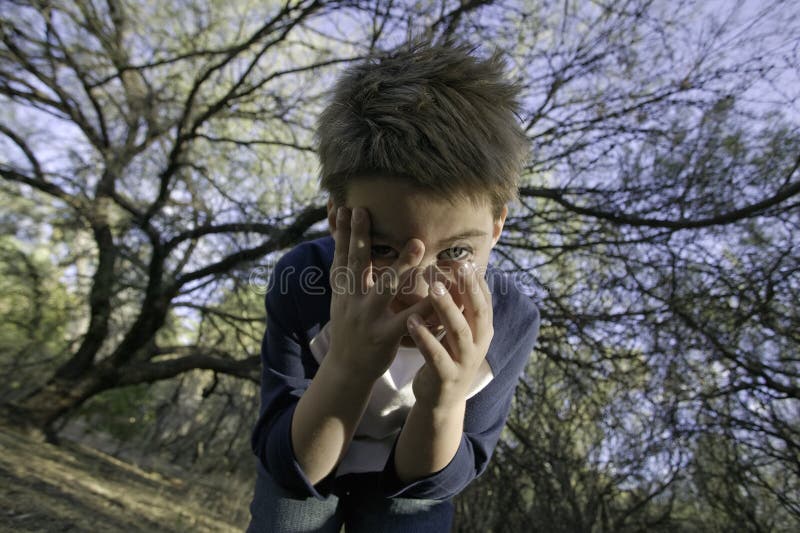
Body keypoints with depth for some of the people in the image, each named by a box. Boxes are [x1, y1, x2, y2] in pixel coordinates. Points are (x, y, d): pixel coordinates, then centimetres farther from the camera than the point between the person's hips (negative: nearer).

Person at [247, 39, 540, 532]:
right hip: (307, 462, 0)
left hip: (407, 471, 1)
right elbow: (292, 468, -28)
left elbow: (431, 479, -21)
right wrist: (346, 368, -47)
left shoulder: (511, 320, -31)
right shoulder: (301, 282, -34)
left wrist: (444, 404, -44)